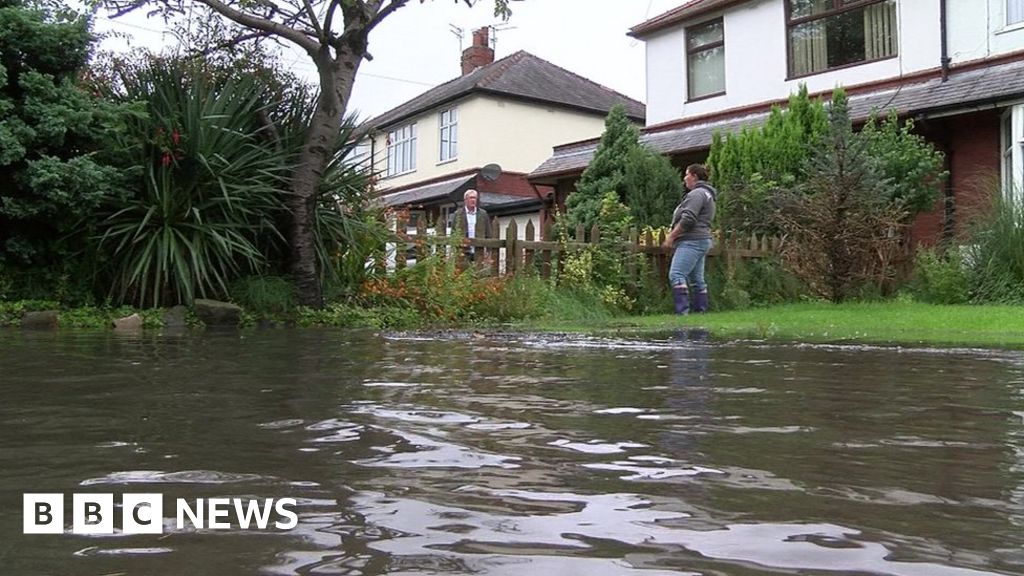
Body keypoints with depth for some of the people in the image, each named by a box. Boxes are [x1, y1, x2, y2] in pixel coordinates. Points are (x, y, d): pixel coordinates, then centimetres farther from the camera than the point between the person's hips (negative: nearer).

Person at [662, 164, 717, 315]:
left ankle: (682, 311, -26)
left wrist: (671, 236, -12)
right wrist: (674, 234, 19)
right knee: (696, 279, 11)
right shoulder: (706, 194, 25)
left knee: (676, 275, -18)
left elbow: (687, 219, -19)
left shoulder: (697, 193, -9)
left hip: (691, 241, -11)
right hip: (701, 240, 11)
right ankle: (701, 311, 12)